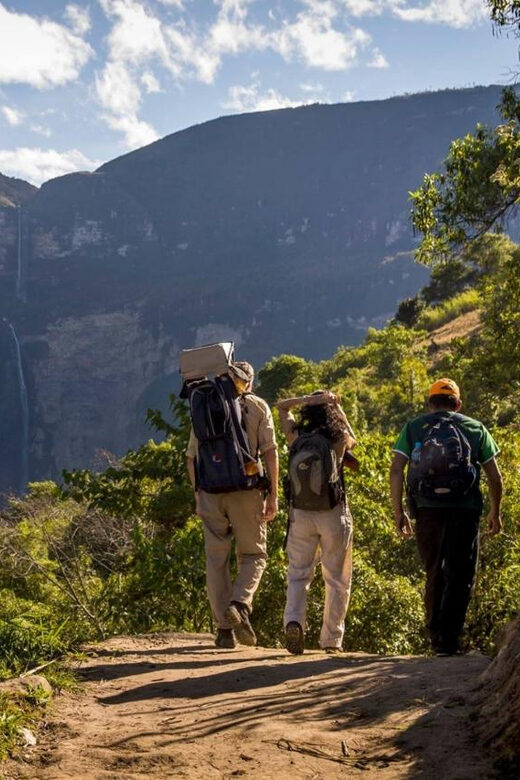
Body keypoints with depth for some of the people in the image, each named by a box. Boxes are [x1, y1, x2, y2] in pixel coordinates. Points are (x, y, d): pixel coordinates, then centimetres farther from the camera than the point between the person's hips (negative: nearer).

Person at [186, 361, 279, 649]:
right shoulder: (257, 407, 6)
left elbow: (191, 456, 11)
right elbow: (270, 451, -3)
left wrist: (197, 494, 18)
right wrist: (273, 494, -2)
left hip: (210, 491, 2)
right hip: (246, 490, -2)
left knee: (216, 559, 8)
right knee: (253, 555, 10)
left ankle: (224, 628, 5)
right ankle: (239, 604, -16)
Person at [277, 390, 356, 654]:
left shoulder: (296, 436, 0)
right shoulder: (340, 438, -4)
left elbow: (281, 406, 17)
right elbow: (353, 439, 22)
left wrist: (310, 399, 4)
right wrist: (336, 407, 16)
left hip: (300, 513, 1)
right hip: (333, 514, -1)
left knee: (298, 574, 6)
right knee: (336, 579, 9)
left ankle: (293, 620, -19)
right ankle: (332, 640, 10)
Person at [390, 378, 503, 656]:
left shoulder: (413, 427, 13)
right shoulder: (475, 428, 14)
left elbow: (396, 470, 1)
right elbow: (494, 476, 10)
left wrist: (398, 511, 5)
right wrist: (495, 512, 21)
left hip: (427, 508, 1)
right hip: (464, 509, -1)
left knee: (434, 573, 16)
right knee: (460, 576, 4)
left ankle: (435, 634, 20)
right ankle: (448, 640, -3)